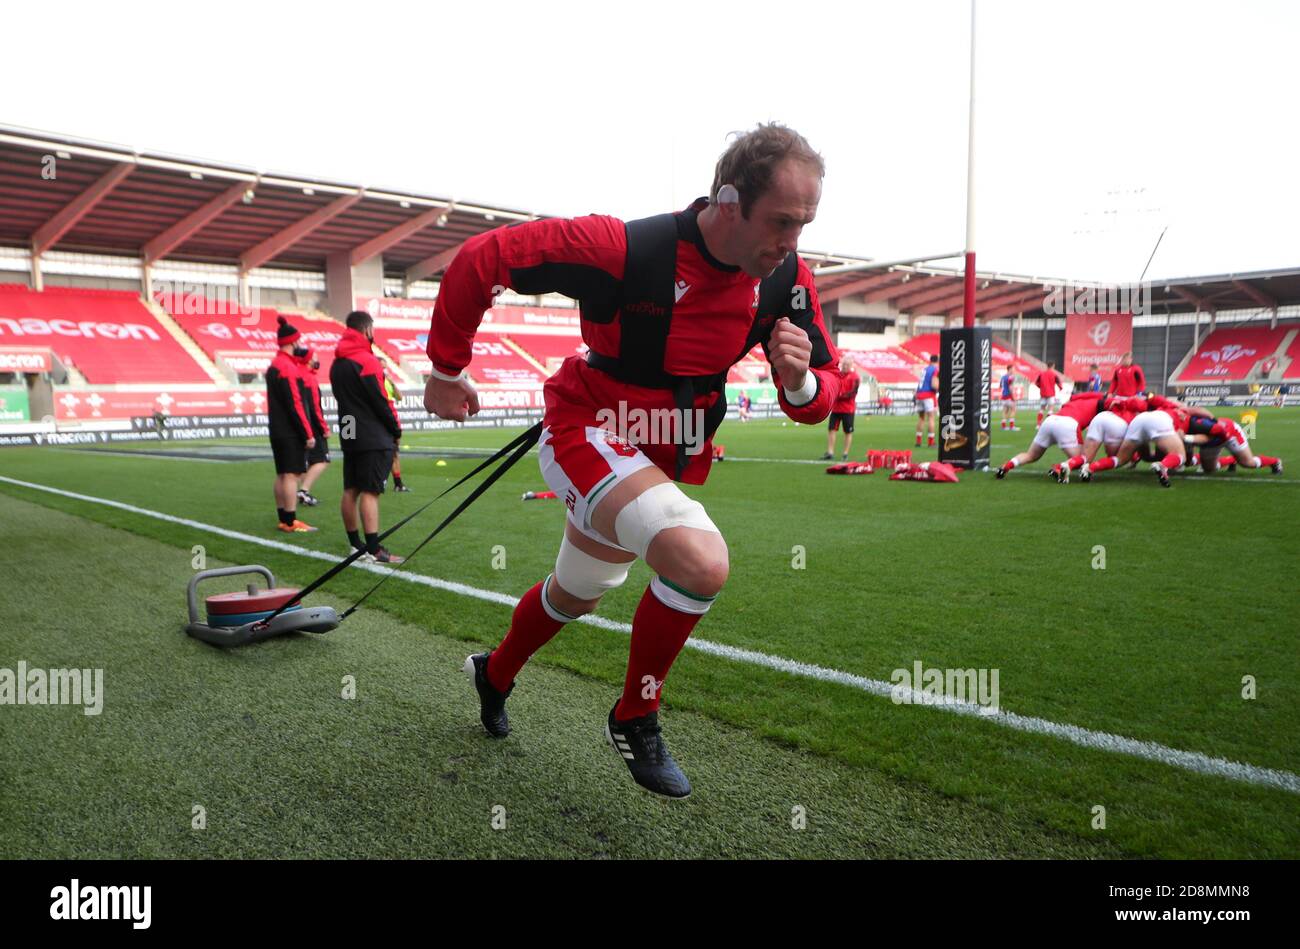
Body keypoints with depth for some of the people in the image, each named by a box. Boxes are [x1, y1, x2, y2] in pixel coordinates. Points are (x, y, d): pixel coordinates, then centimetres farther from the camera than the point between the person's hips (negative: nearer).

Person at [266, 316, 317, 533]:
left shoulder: (273, 366, 16)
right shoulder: (288, 367, -14)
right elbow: (295, 404, -19)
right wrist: (308, 434, -16)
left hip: (277, 431, 10)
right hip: (291, 433, -10)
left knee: (282, 474, 12)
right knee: (291, 474, -7)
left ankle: (283, 520, 17)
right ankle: (291, 522, -6)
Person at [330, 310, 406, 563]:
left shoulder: (337, 364, 12)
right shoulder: (367, 361, -13)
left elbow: (342, 397, 15)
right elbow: (381, 401, -14)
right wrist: (396, 430, -1)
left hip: (349, 436, 9)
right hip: (374, 438, -9)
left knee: (350, 491, 11)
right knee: (370, 492, -10)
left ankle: (355, 544, 20)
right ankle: (373, 550, -11)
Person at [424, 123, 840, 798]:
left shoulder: (786, 280, -12)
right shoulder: (626, 249, -29)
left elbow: (817, 401, -5)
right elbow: (480, 259, -20)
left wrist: (798, 380, -30)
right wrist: (447, 370, -10)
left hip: (672, 457, 7)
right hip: (588, 431, -6)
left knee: (576, 595, 25)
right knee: (702, 562, -30)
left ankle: (495, 673, 56)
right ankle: (635, 719, -2)